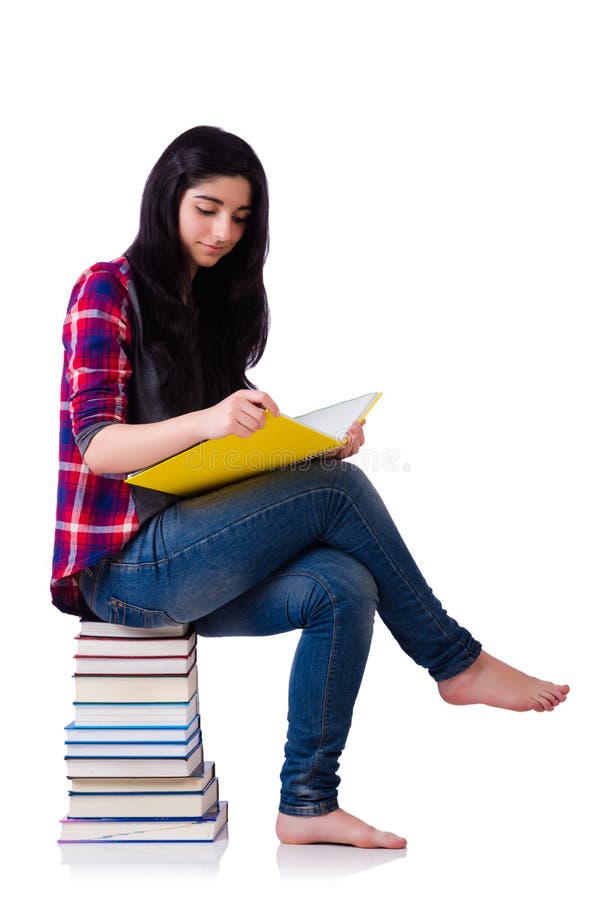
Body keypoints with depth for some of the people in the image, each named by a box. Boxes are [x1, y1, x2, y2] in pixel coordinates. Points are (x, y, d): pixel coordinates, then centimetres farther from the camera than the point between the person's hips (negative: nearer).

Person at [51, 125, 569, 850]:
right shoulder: (108, 291, -5)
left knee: (344, 587, -20)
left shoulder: (214, 307, 18)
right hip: (123, 566, -7)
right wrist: (206, 423, -34)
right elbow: (96, 444, -16)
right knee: (338, 488, -20)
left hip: (184, 550, 7)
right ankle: (456, 663, -6)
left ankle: (308, 803, -17)